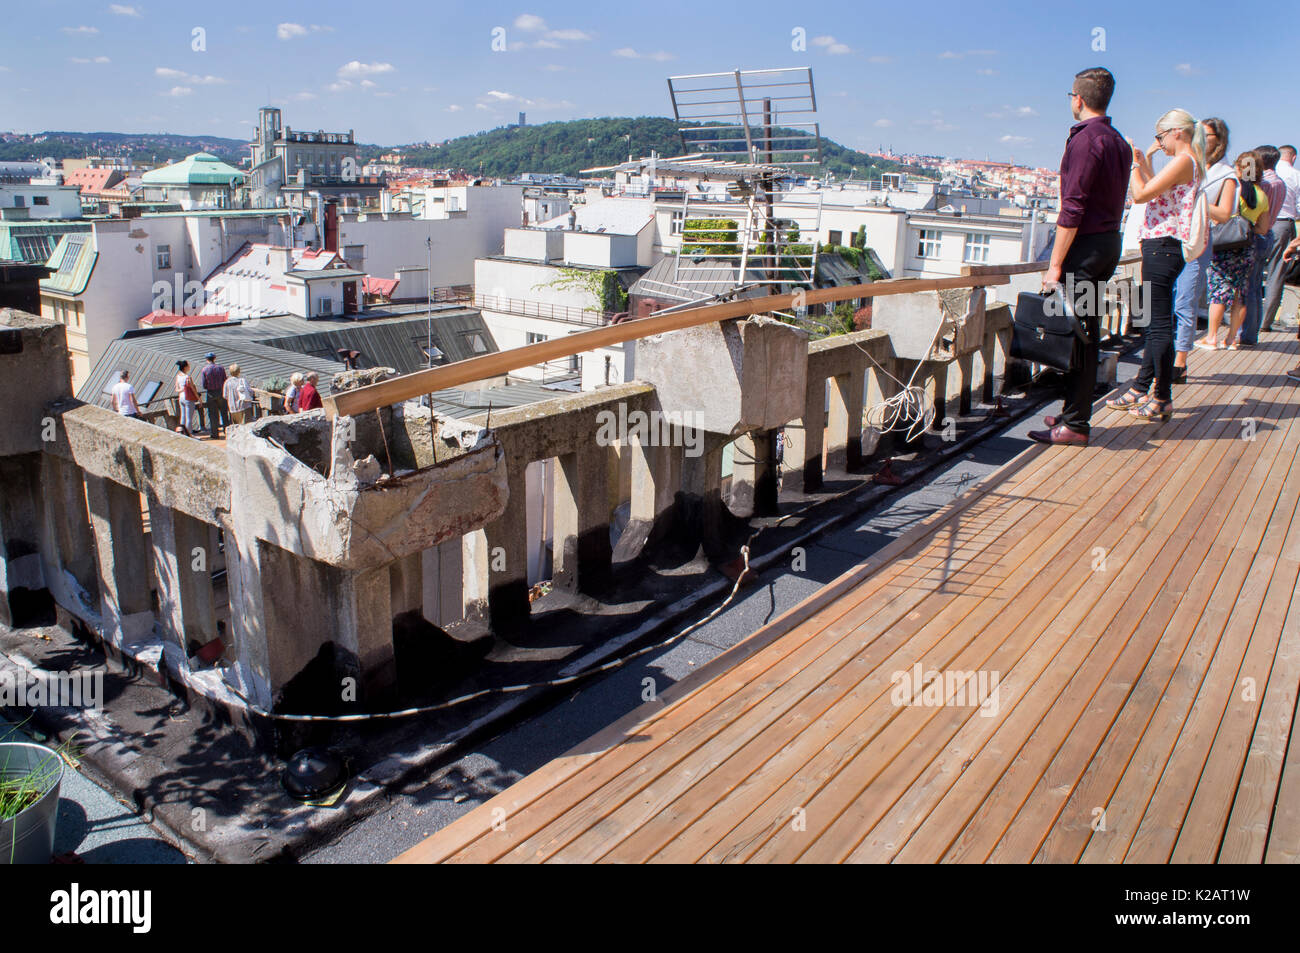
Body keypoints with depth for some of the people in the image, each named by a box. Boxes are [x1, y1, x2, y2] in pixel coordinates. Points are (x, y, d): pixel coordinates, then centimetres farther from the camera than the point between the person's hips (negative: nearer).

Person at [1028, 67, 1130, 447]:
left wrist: (1055, 265, -18)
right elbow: (1115, 200, 17)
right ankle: (1075, 413, 21)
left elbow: (1073, 209, -19)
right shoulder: (1119, 141, 15)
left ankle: (1074, 424, -3)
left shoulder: (1084, 139, -13)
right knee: (1087, 332, 13)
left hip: (1085, 245, -9)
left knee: (1077, 332, -6)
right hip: (1110, 241, 9)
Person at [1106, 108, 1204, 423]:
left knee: (1159, 324, -7)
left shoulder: (1183, 161, -13)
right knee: (1155, 322, 15)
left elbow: (1141, 194, -17)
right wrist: (1145, 162, 19)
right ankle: (1142, 388, 25)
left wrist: (1134, 162, -5)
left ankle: (1162, 400, -2)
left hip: (1163, 245, -11)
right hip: (1163, 246, 11)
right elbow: (1157, 194, 23)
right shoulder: (1190, 163, 17)